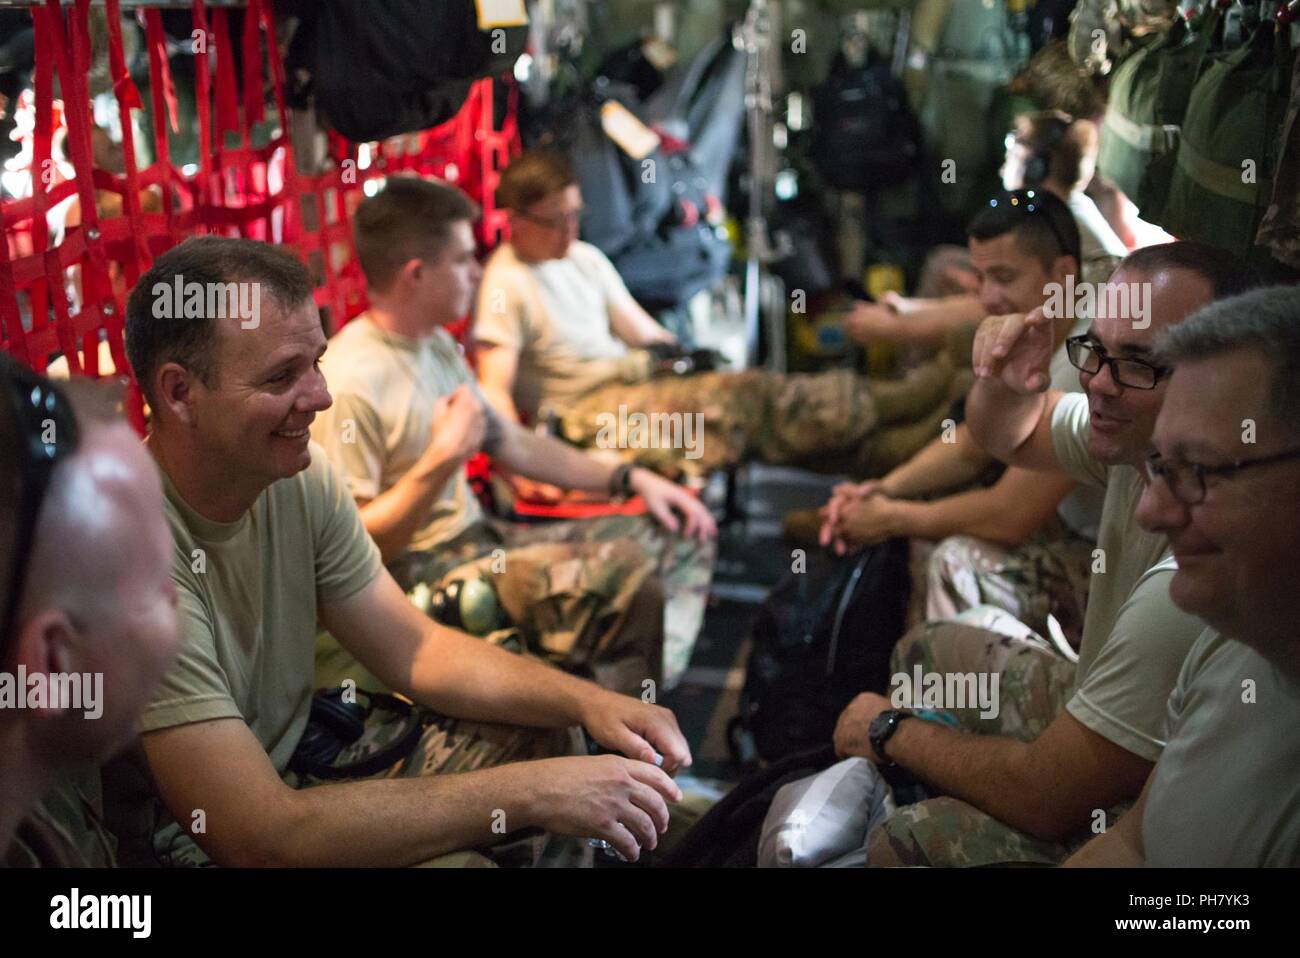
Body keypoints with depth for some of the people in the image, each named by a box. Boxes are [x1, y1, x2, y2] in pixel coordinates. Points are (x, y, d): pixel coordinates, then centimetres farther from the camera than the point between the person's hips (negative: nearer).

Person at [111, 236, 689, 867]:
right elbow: (261, 838, -32)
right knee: (450, 861, -27)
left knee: (540, 731, 4)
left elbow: (416, 649, 1)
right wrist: (528, 793, -30)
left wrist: (588, 702, -15)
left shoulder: (298, 475, -8)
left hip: (290, 772, 8)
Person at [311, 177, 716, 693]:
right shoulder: (351, 384, -19)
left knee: (679, 539, 4)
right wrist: (443, 458, -25)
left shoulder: (437, 345, 11)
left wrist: (630, 477, 11)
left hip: (477, 537, 10)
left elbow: (511, 442, 19)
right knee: (621, 574, -29)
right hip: (418, 572, -10)